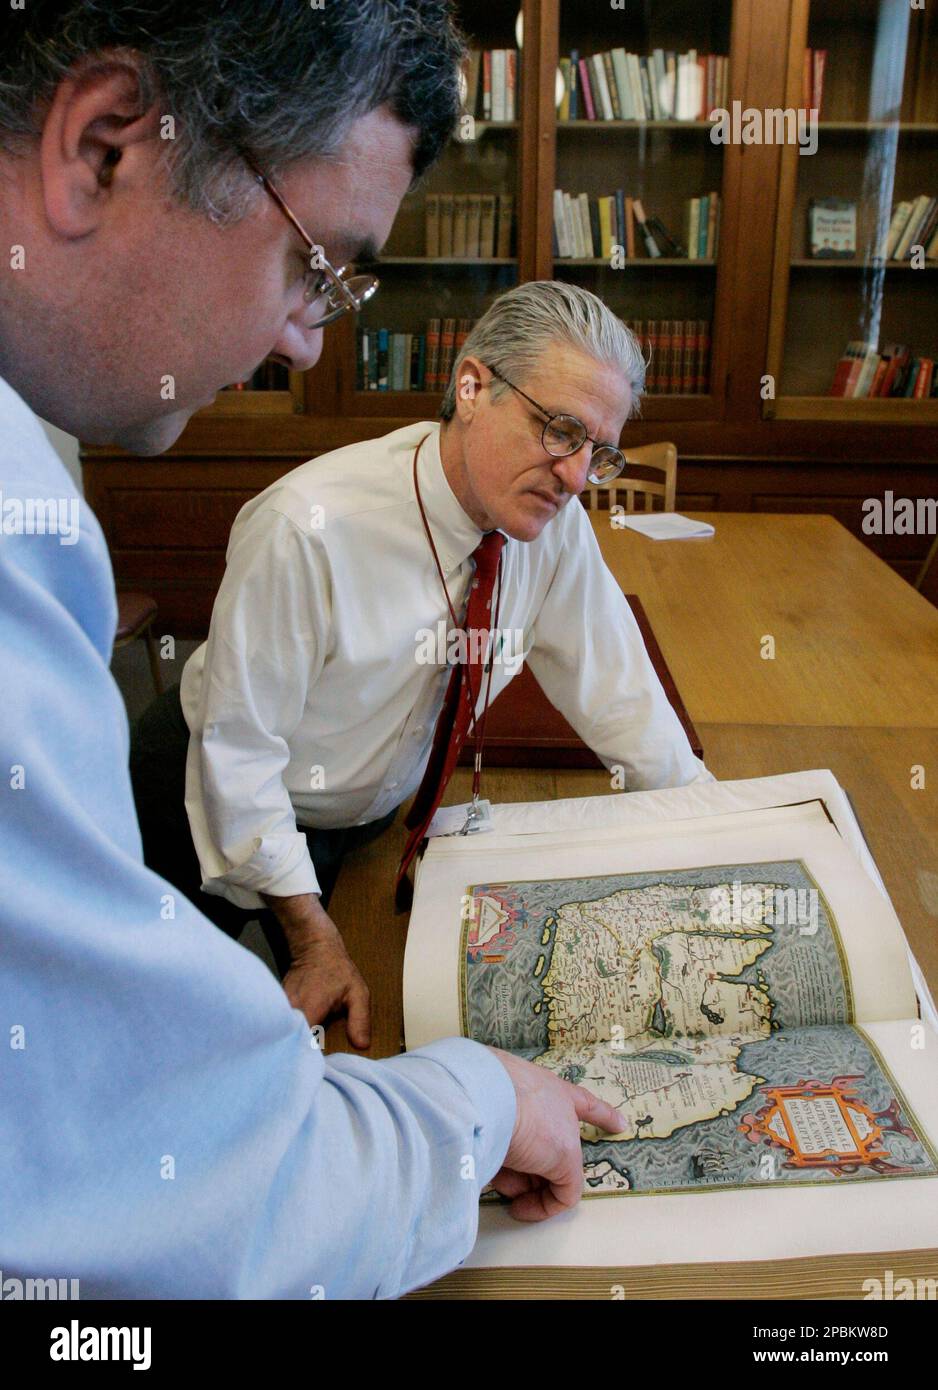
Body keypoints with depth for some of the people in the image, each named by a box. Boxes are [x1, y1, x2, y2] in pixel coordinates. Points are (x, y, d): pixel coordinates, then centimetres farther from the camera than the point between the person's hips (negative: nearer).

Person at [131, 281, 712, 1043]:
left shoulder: (557, 525, -18)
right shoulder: (308, 527, -34)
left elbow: (615, 693, -8)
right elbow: (238, 750, -26)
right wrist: (315, 938, -24)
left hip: (380, 814, 5)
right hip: (224, 815, -4)